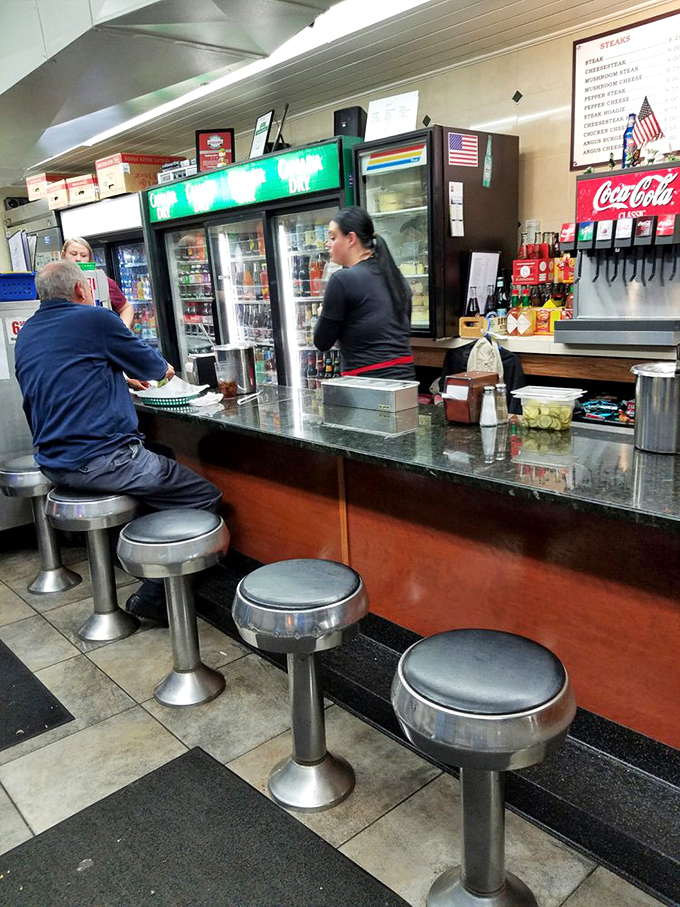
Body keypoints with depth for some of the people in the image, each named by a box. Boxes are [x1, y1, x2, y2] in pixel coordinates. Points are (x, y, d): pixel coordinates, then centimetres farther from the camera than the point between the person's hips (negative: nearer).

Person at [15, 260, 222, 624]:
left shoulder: (25, 336, 16)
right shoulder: (94, 318, -7)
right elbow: (146, 362, 5)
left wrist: (121, 384, 37)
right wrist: (164, 367, 28)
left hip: (54, 464, 9)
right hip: (100, 458, -9)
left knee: (164, 476, 27)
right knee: (206, 497, -4)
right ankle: (154, 595, -3)